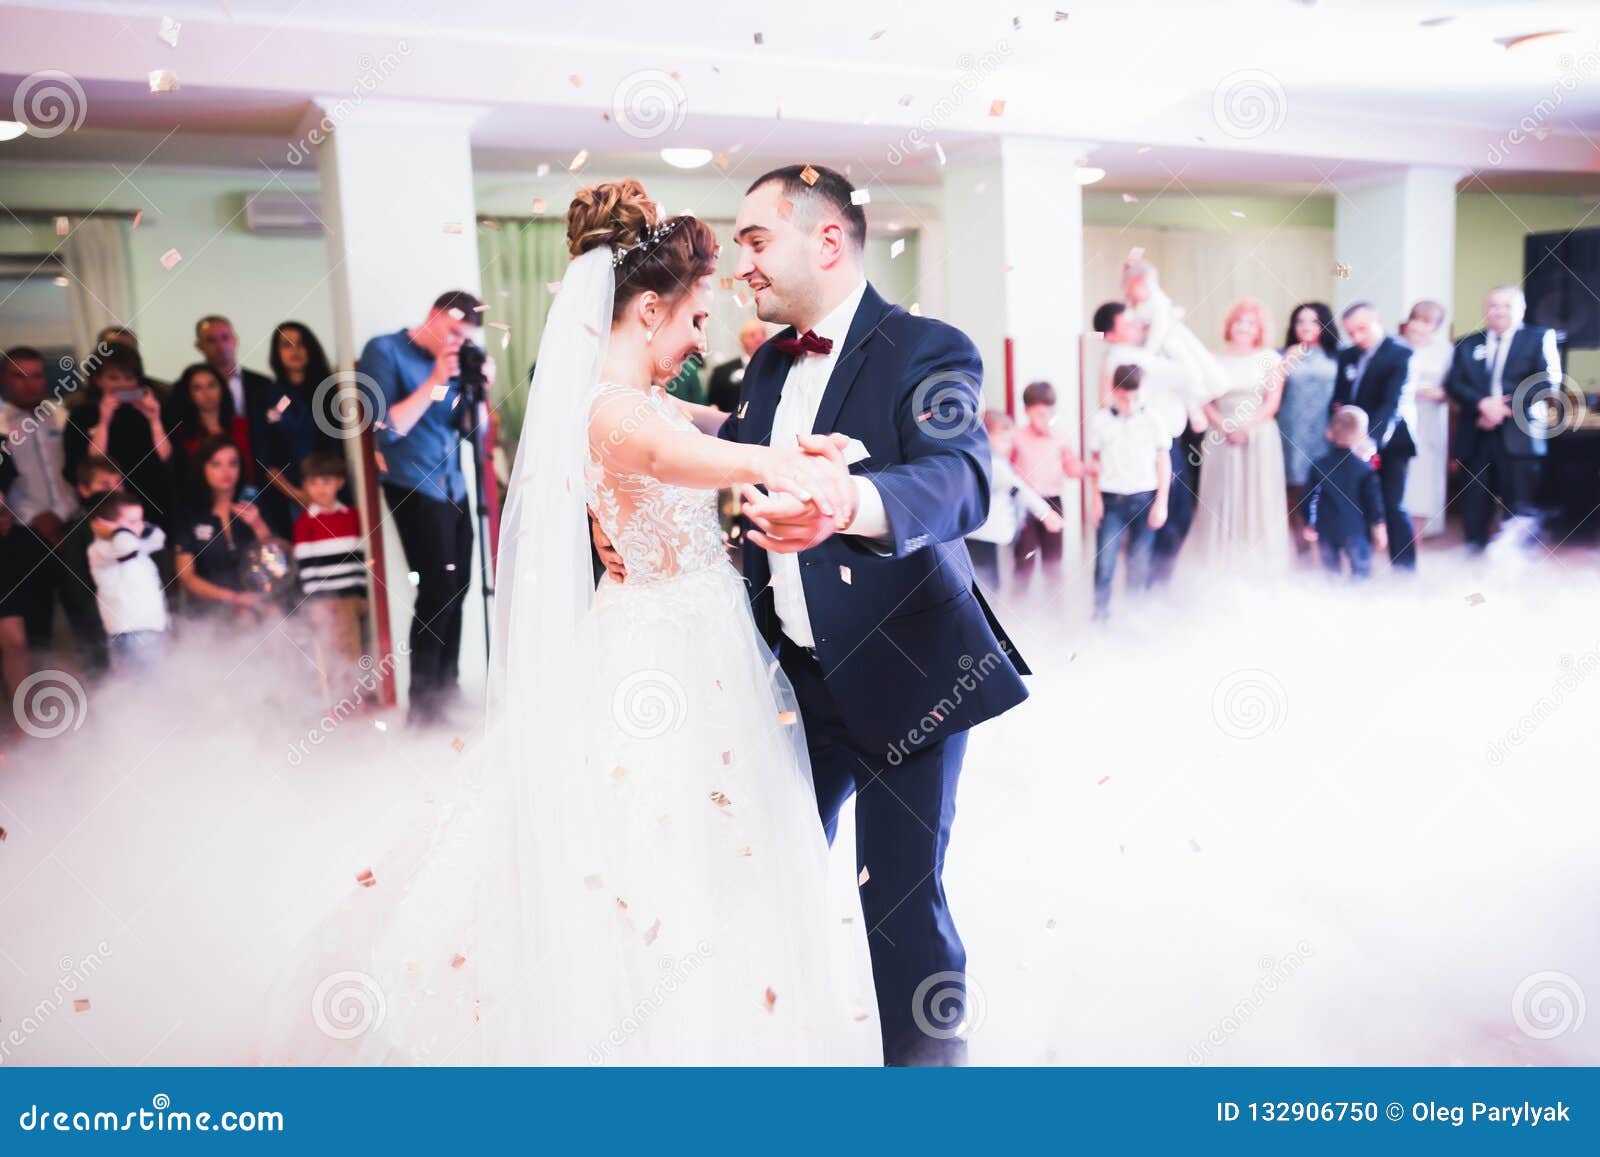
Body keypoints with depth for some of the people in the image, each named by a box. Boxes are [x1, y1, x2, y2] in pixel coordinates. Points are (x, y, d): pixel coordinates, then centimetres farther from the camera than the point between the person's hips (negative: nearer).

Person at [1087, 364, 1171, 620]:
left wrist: (1161, 502, 1)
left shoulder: (1154, 419, 1)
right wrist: (1096, 499, 5)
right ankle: (1100, 614, 4)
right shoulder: (1100, 420, 3)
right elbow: (1095, 461, 9)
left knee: (1140, 561, 3)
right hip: (1111, 499, 0)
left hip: (1144, 498, 0)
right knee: (1105, 559, -6)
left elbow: (1163, 461, 5)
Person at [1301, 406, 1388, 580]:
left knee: (1330, 569, 13)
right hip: (1355, 531, -3)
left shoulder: (1318, 466, -2)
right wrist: (1379, 528, 3)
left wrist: (1309, 524, 12)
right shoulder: (1365, 469, -9)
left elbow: (1308, 498, 1)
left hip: (1326, 530, 3)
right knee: (1361, 570, 6)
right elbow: (1374, 501, -7)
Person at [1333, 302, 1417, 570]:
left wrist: (1370, 440, -34)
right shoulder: (1347, 355, 8)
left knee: (1393, 506, -6)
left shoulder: (1400, 354, -11)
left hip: (1389, 444, -5)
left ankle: (1405, 571, 2)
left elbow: (1391, 403, -21)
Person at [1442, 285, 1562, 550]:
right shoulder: (1467, 344, 17)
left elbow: (1548, 381, -2)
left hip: (1518, 435, -2)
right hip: (1475, 435, 2)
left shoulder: (1540, 338, 10)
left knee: (1519, 504, -5)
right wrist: (1483, 403, -14)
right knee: (1475, 503, 2)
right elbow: (1453, 383, 4)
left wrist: (1506, 405, -12)